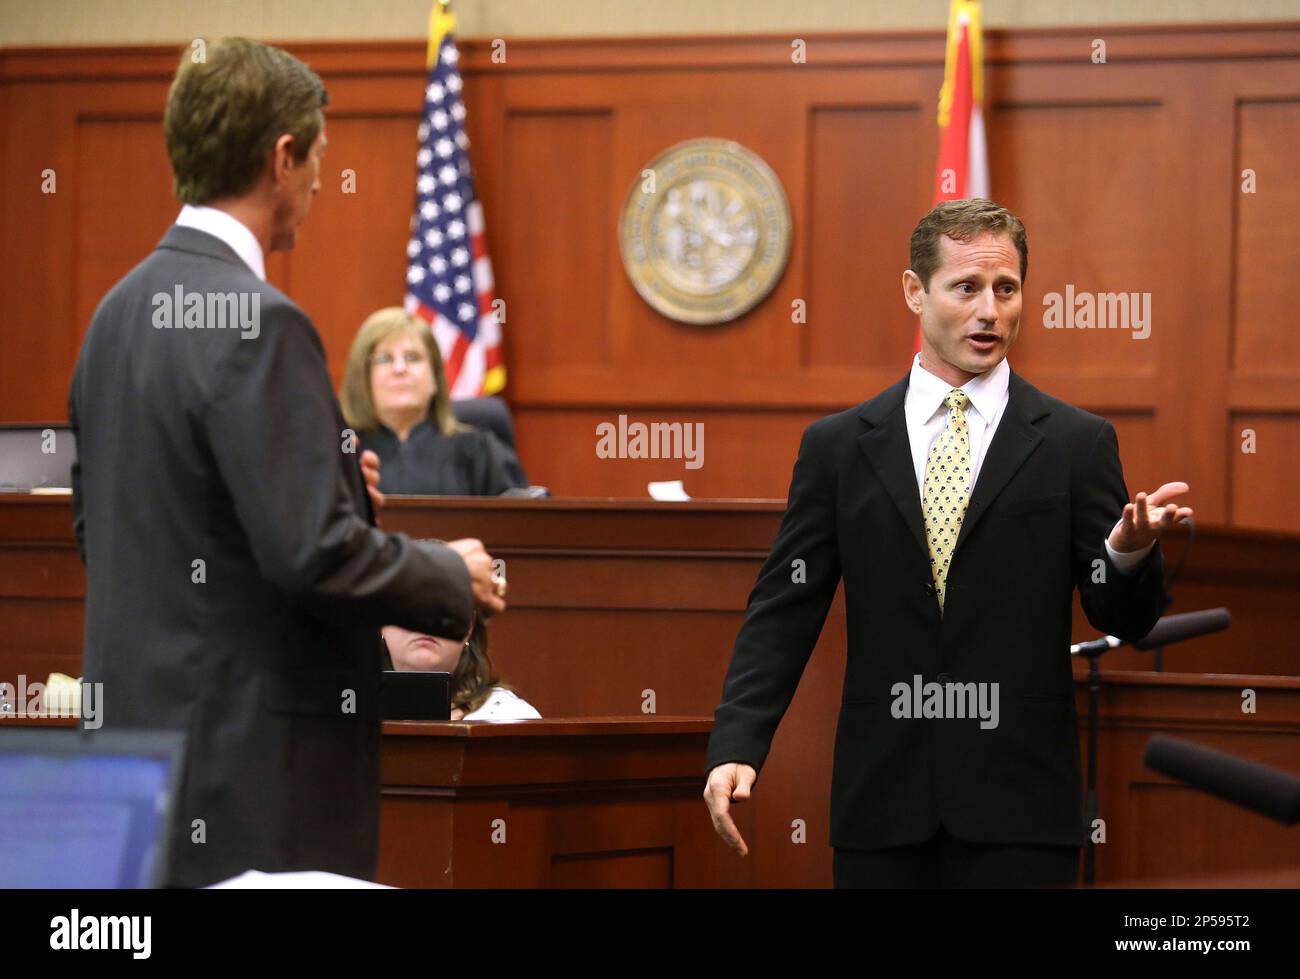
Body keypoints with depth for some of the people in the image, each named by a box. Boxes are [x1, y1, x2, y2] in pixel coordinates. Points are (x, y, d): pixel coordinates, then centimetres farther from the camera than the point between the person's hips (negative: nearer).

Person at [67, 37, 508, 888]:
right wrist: (453, 580, -4)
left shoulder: (122, 309, 10)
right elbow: (314, 553, -22)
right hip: (250, 754, -9)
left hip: (139, 720, 9)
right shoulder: (255, 323, -17)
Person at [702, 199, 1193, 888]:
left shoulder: (1077, 444, 4)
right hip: (882, 802, 1)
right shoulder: (839, 445, 8)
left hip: (1018, 808, -1)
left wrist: (1132, 550, -21)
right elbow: (783, 611, 5)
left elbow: (1123, 621, 2)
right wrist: (736, 746, -8)